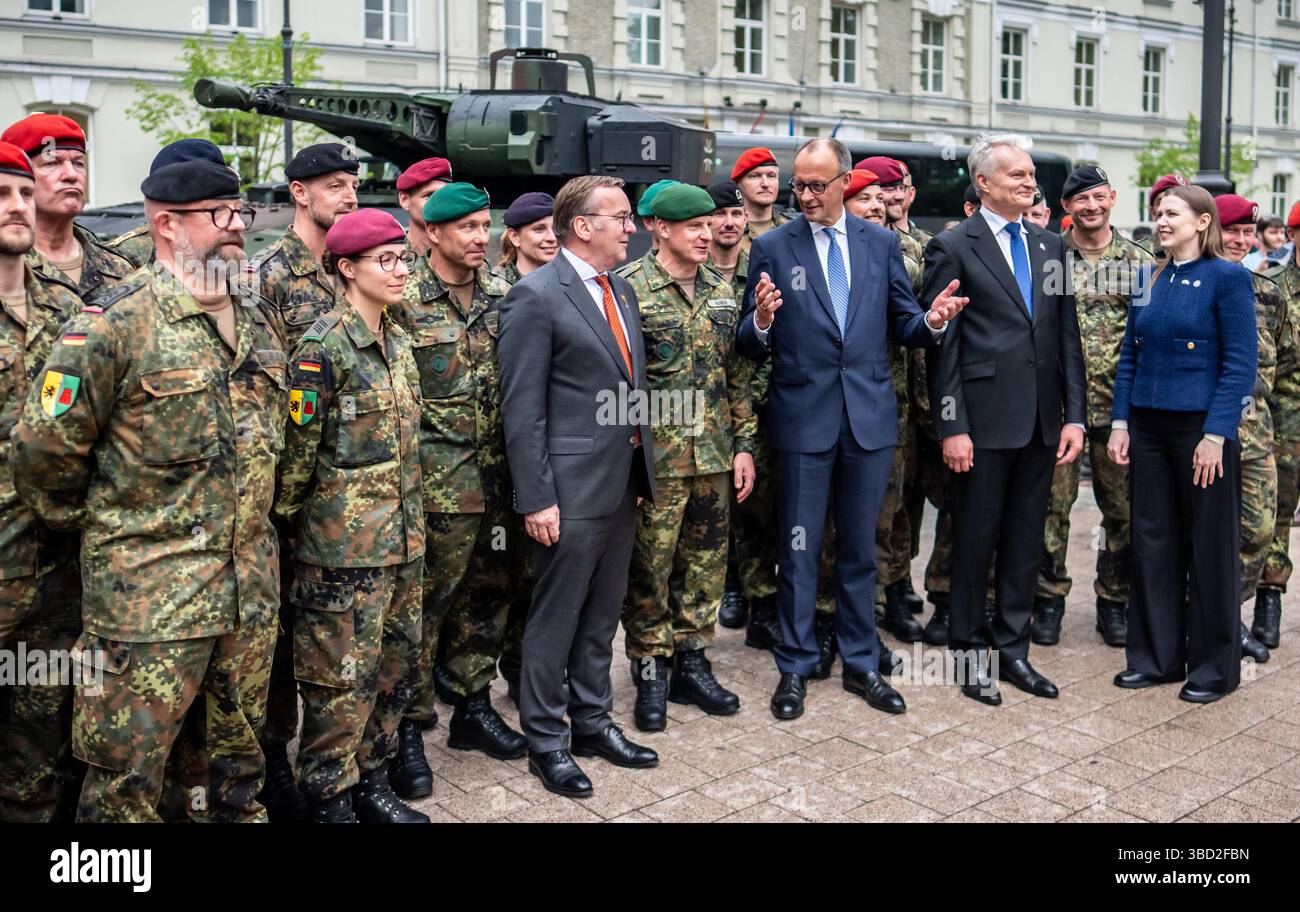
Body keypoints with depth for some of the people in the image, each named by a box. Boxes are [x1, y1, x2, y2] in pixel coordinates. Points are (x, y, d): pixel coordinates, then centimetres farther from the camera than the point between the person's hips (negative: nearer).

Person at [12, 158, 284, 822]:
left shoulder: (258, 321, 11)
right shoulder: (117, 321, -12)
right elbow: (45, 446, -11)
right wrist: (83, 520, 2)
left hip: (251, 586, 6)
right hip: (149, 588, -6)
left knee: (234, 764, 18)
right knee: (127, 778, 3)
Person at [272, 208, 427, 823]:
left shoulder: (398, 342, 11)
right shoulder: (323, 347, -14)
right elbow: (296, 449, -11)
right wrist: (288, 521, -5)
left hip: (402, 535, 8)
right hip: (345, 542, -8)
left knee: (397, 664, 15)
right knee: (342, 679, 1)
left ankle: (371, 780, 30)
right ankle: (329, 800, 17)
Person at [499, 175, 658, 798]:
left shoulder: (621, 290, 12)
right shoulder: (535, 296, -13)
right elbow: (522, 408, -15)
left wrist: (642, 468, 15)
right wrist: (535, 499, -17)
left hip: (624, 484, 8)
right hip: (571, 489, -7)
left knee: (602, 615, 17)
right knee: (556, 619, 5)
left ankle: (592, 721, 32)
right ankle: (545, 741, 19)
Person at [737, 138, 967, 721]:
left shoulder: (881, 243, 6)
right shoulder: (772, 248, -1)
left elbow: (902, 326, 8)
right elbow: (750, 345, -2)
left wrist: (931, 322, -13)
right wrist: (762, 322, -24)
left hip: (870, 416, 2)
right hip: (803, 417, -2)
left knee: (859, 548, 13)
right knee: (798, 549, 5)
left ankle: (860, 663, 26)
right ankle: (795, 667, 20)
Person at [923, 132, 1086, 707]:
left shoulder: (1050, 245, 13)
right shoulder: (953, 248, -4)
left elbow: (1067, 334, 11)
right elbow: (943, 345, -7)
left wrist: (1075, 414, 4)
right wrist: (951, 427, -12)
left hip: (1041, 422, 5)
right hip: (983, 420, -5)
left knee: (1026, 540, 11)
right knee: (975, 539, 5)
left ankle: (1012, 648, 23)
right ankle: (969, 653, 19)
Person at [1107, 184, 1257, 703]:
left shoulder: (1227, 278, -7)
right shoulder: (1151, 281, 10)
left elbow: (1241, 363, -12)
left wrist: (1215, 435, -17)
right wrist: (1121, 422, 4)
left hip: (1201, 428, -6)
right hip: (1149, 427, 6)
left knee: (1209, 545, 4)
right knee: (1153, 541, 10)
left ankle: (1215, 666, 17)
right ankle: (1156, 656, 22)